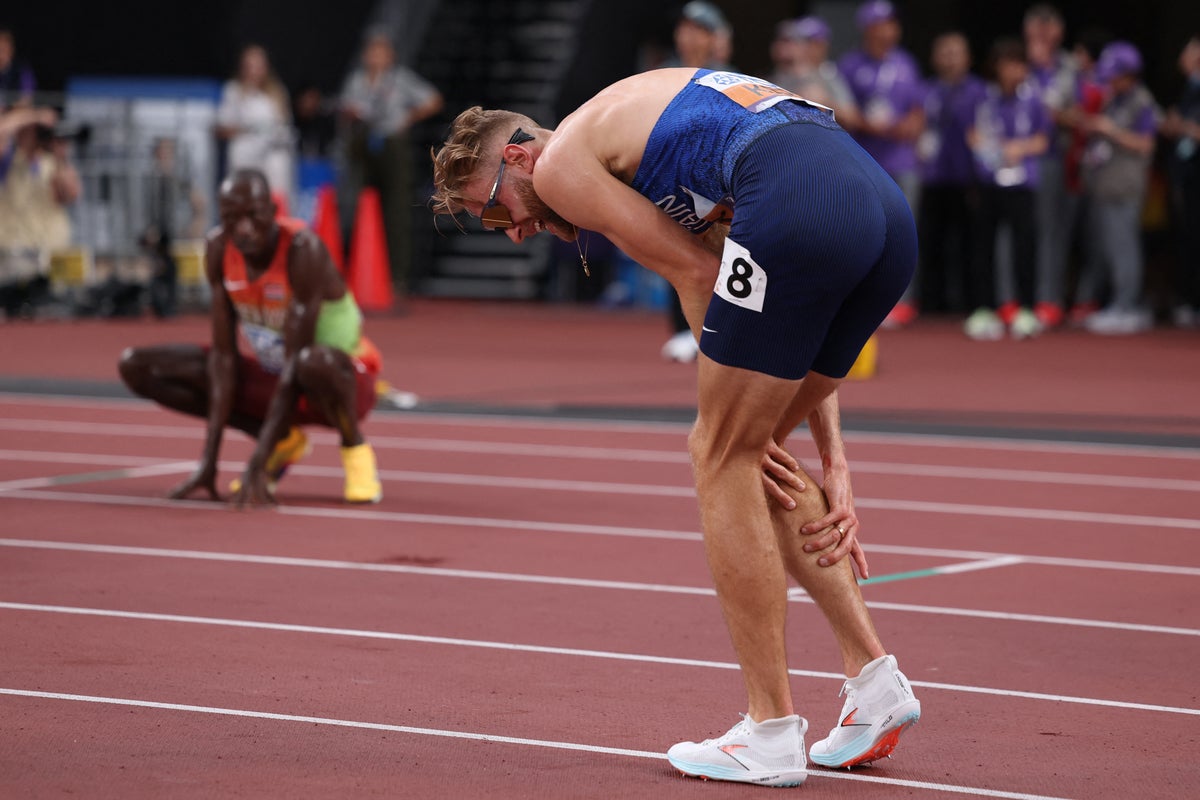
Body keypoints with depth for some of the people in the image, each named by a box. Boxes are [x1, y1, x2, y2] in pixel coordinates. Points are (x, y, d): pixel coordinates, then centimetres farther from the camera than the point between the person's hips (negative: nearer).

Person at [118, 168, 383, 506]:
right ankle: (282, 441, 2)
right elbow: (223, 354, -12)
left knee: (316, 362, -45)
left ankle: (355, 447, -9)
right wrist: (209, 460, -18)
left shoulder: (302, 250, -29)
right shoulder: (219, 247, -12)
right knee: (137, 366, -6)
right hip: (266, 374, 7)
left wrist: (258, 465, -34)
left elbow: (295, 361, -31)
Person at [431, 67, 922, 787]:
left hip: (799, 202, -9)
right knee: (750, 452, 21)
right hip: (890, 209, 9)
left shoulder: (560, 165, 11)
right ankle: (874, 678, 19)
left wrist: (737, 414, 14)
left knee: (724, 457, 4)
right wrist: (833, 463, 23)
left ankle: (772, 734, 5)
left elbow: (696, 273, 6)